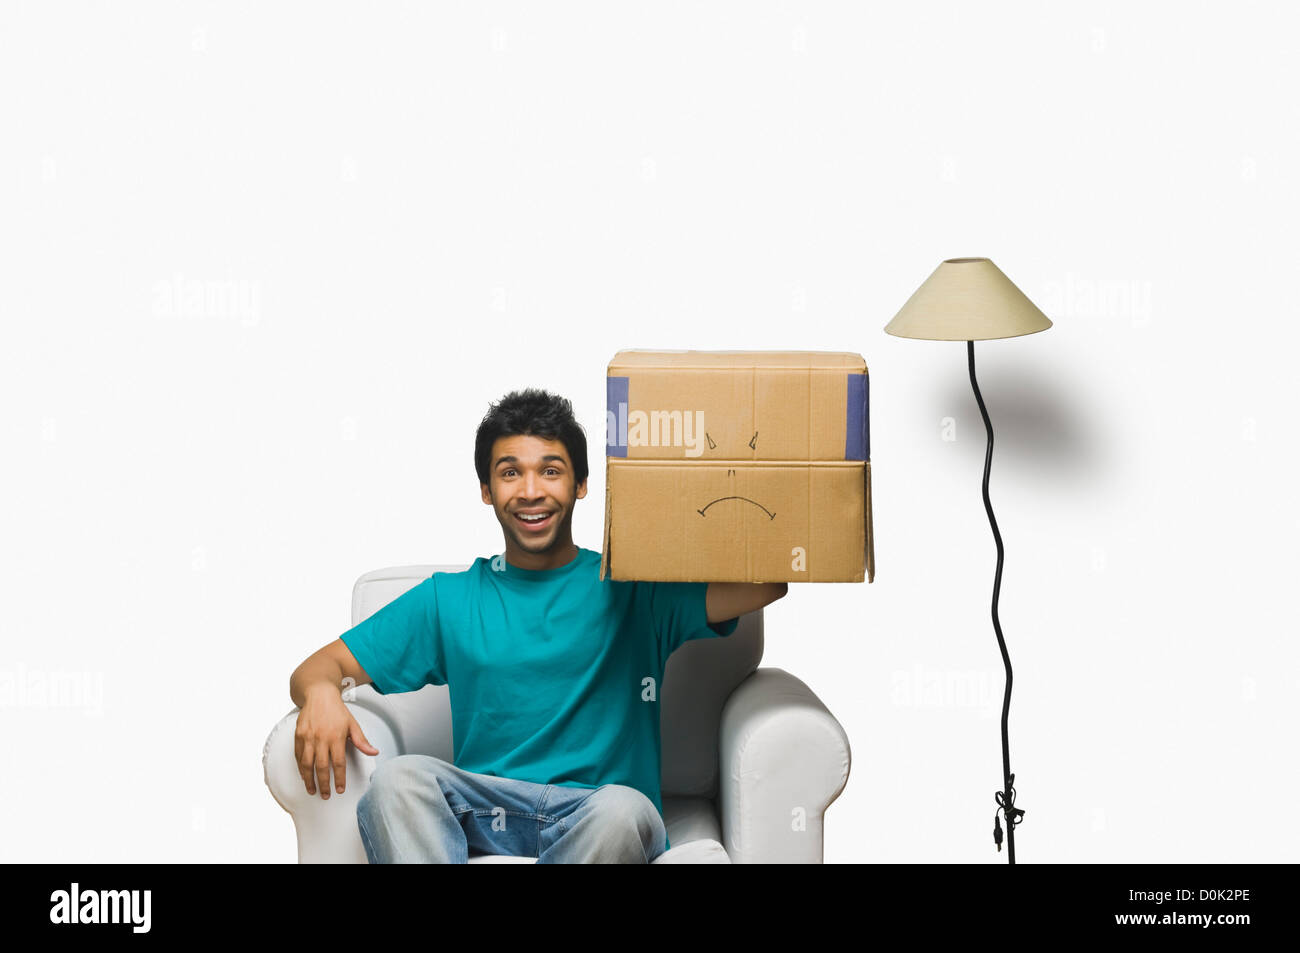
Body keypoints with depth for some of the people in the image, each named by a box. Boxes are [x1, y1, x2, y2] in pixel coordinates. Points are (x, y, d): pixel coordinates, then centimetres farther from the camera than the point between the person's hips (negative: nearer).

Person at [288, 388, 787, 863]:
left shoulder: (634, 590, 10)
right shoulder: (448, 599, 16)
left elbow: (767, 584, -1)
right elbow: (319, 666, 14)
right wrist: (320, 692, -12)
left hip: (596, 813, -1)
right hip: (482, 815, 2)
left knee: (623, 809, -35)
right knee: (397, 777, -28)